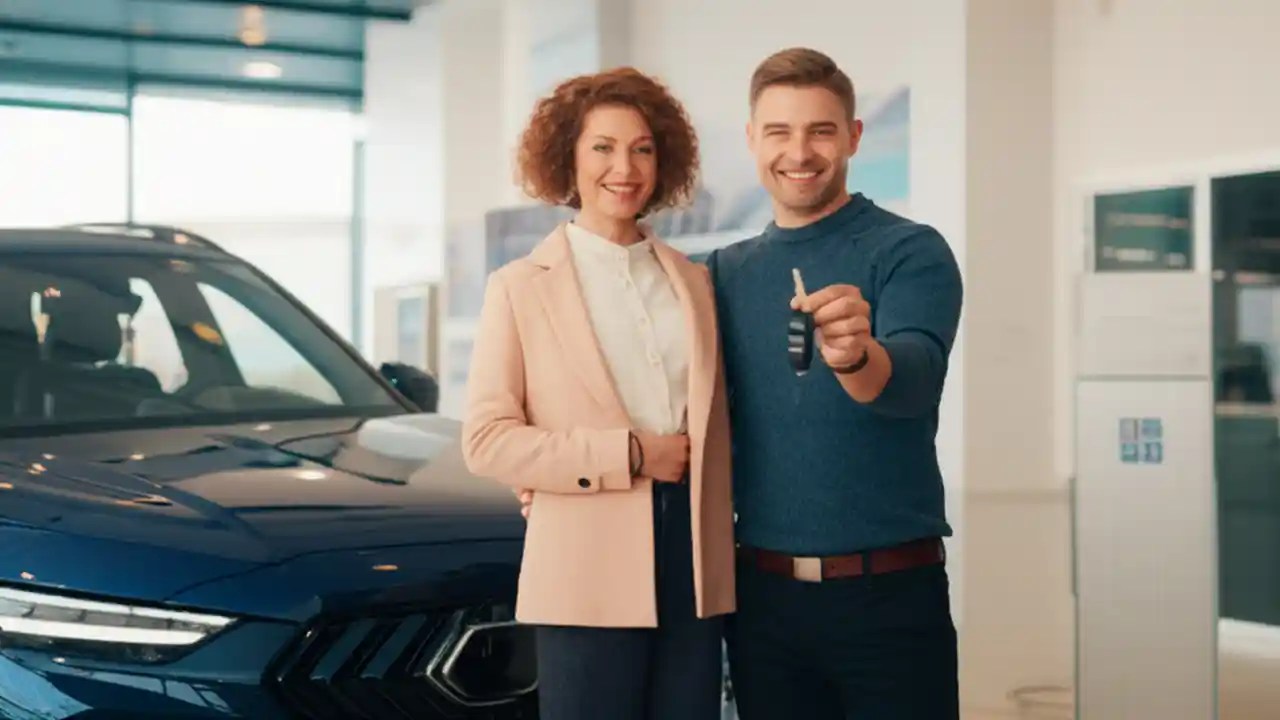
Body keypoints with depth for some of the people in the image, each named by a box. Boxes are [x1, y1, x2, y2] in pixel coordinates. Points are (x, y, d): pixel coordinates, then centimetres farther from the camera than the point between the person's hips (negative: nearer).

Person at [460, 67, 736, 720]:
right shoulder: (521, 287, 1)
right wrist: (628, 454, -11)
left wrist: (725, 553, 3)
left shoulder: (694, 281, 13)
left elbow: (715, 427, 15)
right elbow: (485, 440, -6)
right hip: (589, 579, -4)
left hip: (696, 571, 4)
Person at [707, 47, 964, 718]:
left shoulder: (909, 252, -7)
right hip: (761, 593, 4)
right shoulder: (725, 272, 8)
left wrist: (857, 357, -47)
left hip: (888, 592, -4)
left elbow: (914, 376, -24)